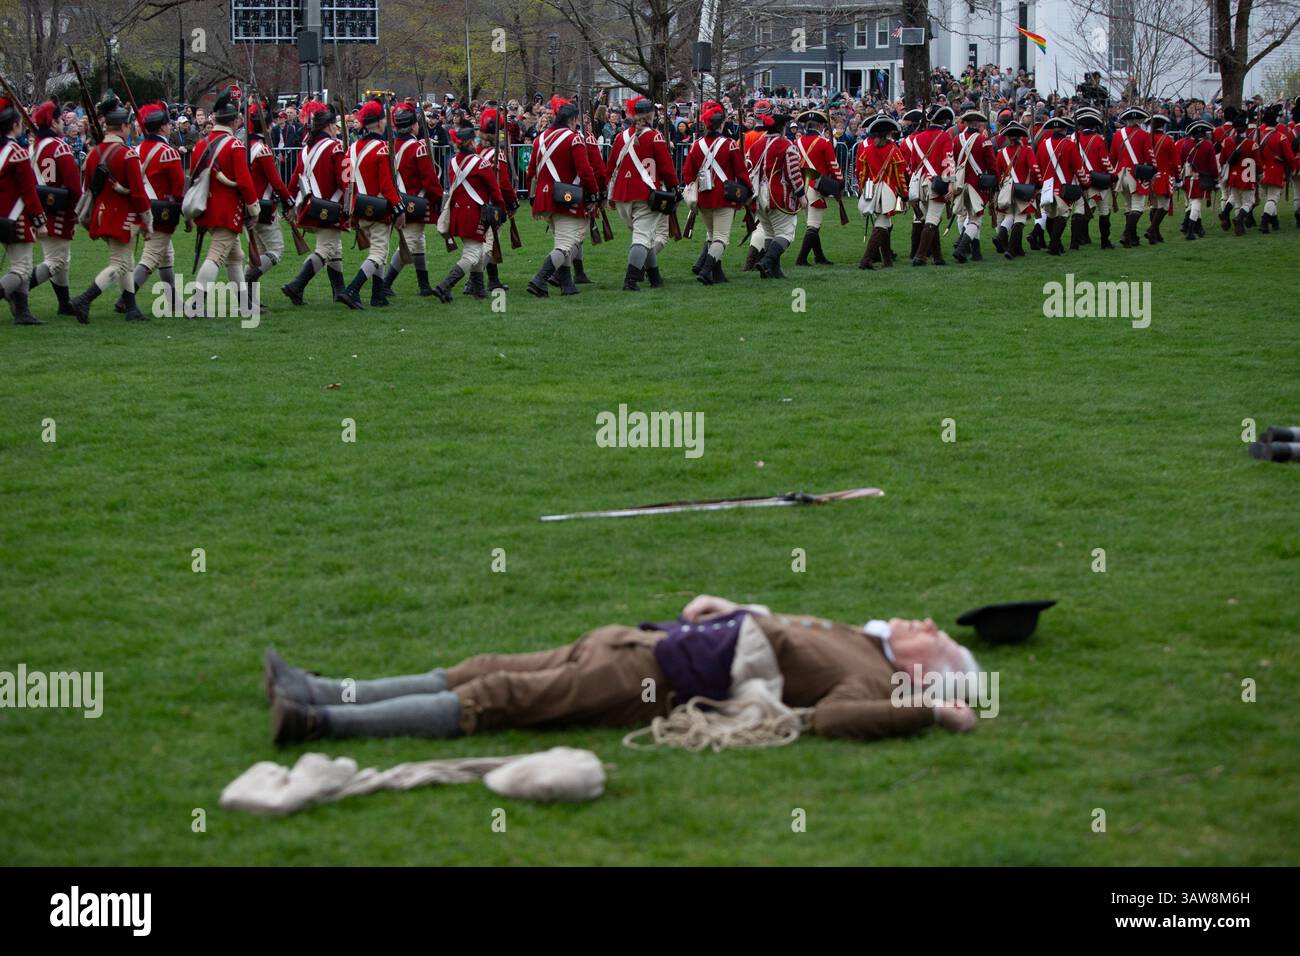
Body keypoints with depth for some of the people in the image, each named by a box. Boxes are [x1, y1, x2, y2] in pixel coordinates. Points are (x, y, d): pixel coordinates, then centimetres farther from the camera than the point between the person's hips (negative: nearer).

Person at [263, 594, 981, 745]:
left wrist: (929, 709, -31)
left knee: (496, 697, -12)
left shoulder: (873, 677, -11)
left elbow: (832, 716, -31)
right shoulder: (857, 641, 16)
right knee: (486, 671, 5)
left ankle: (319, 723, -12)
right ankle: (319, 697, 7)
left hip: (657, 679, -9)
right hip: (651, 642, 9)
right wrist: (722, 611, 18)